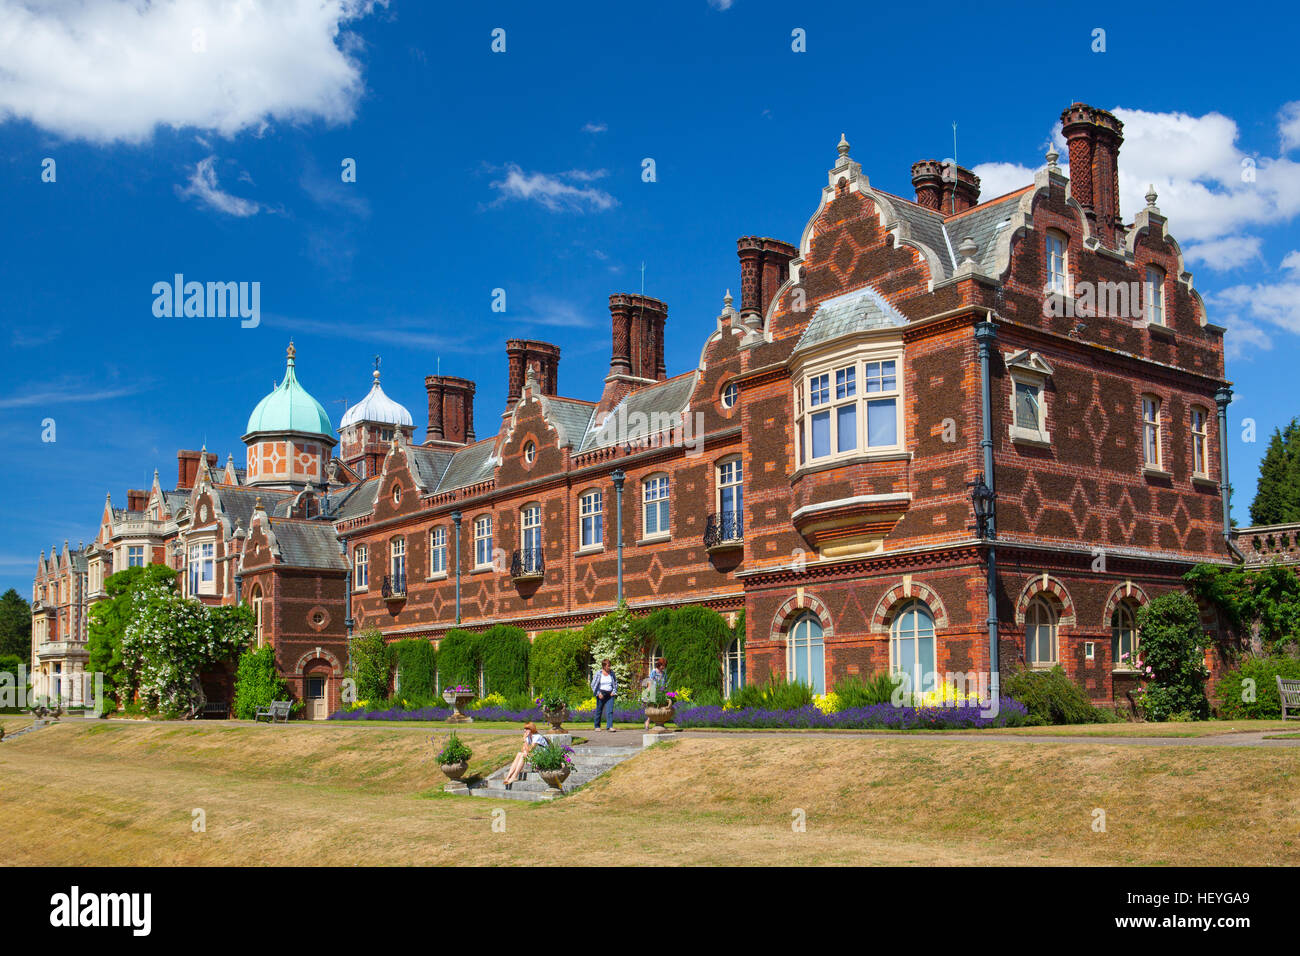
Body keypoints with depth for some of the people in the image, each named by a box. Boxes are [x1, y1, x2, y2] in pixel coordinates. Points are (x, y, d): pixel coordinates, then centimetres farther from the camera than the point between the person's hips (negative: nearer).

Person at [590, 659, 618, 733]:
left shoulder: (612, 673, 7)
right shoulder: (598, 674, -4)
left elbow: (615, 683, 19)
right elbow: (593, 685, -1)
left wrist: (614, 691, 6)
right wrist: (598, 693, -9)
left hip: (610, 694, 2)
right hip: (601, 694, -2)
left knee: (610, 710, -10)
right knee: (599, 710, 5)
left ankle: (609, 726, -16)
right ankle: (597, 726, 19)